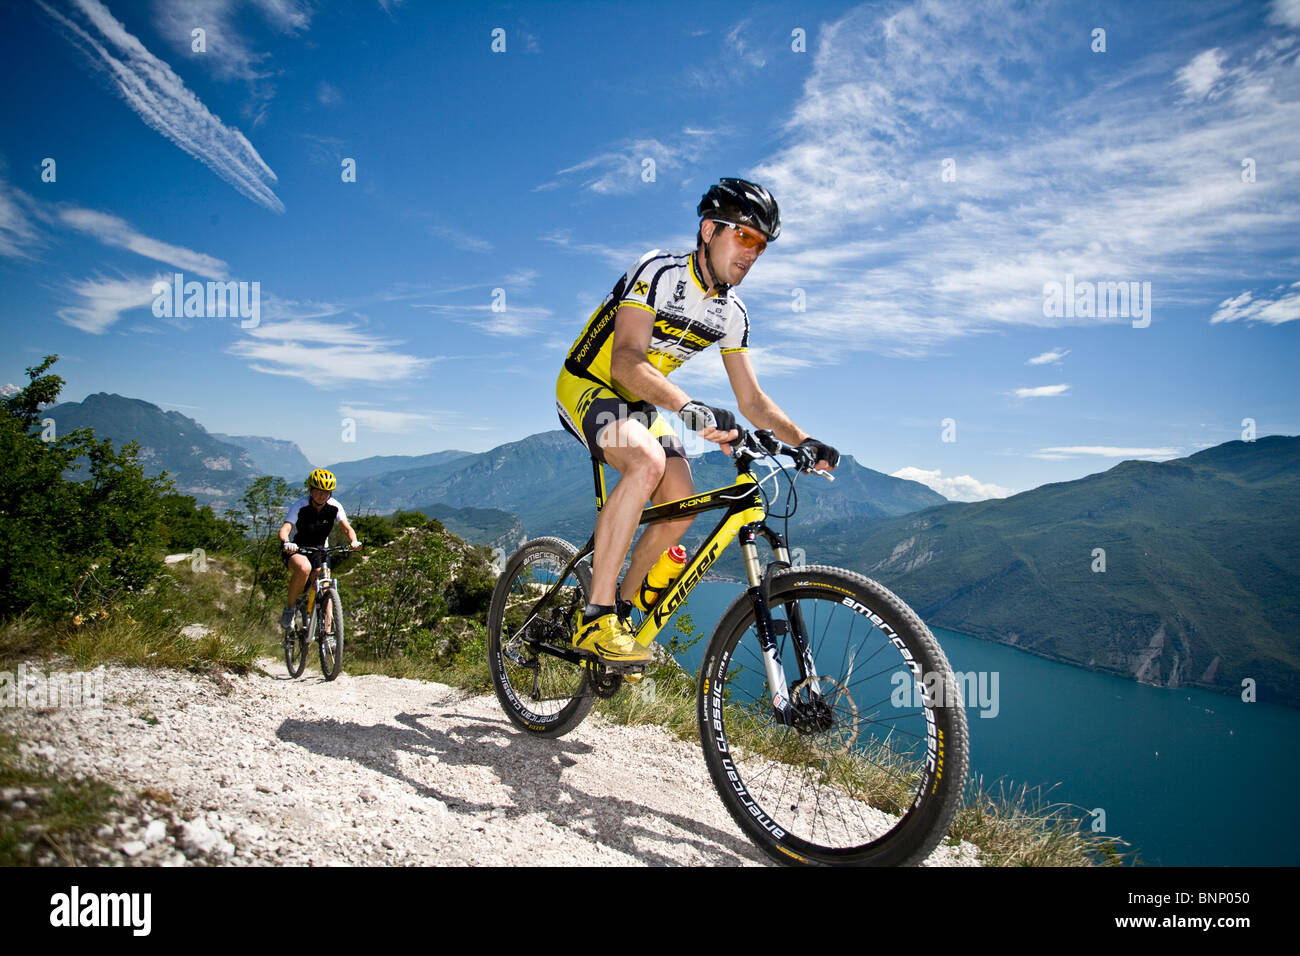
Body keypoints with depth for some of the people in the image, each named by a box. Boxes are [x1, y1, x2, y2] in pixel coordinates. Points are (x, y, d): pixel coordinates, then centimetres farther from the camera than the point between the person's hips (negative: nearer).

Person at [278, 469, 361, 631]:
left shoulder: (335, 507, -11)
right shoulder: (299, 506, -20)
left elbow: (347, 527, -19)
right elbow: (284, 529, -31)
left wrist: (353, 541, -42)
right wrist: (286, 543, -54)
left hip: (319, 552, 3)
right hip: (295, 550, -3)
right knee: (304, 568, -37)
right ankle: (289, 609, -17)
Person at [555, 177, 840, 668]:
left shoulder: (732, 313, -1)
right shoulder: (658, 271, -22)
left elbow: (751, 399, 2)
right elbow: (626, 364, -35)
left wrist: (805, 442, -13)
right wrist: (691, 409, -51)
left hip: (642, 405, 7)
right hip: (589, 386, -7)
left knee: (682, 506, -12)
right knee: (648, 461, -35)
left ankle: (621, 608, 9)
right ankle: (595, 619, -30)